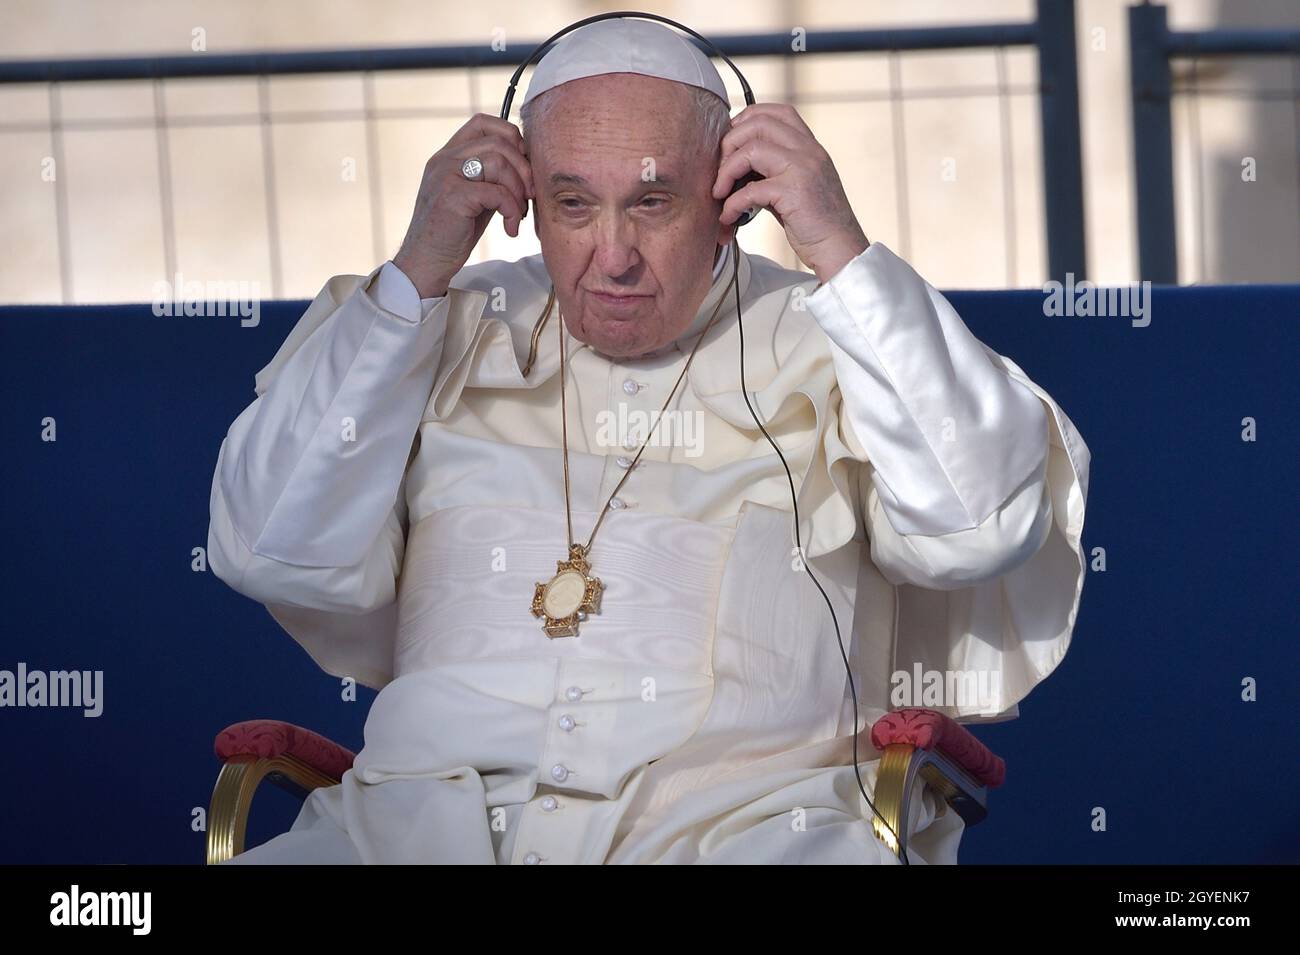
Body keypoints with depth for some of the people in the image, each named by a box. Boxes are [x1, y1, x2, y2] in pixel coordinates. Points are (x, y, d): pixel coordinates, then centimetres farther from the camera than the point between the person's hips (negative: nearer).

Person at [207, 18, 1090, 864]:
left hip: (738, 817, -2)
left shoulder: (821, 347, 13)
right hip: (436, 810, 2)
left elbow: (983, 528, -3)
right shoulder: (454, 338, 18)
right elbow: (270, 557, 8)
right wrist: (416, 274, 3)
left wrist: (841, 250, -5)